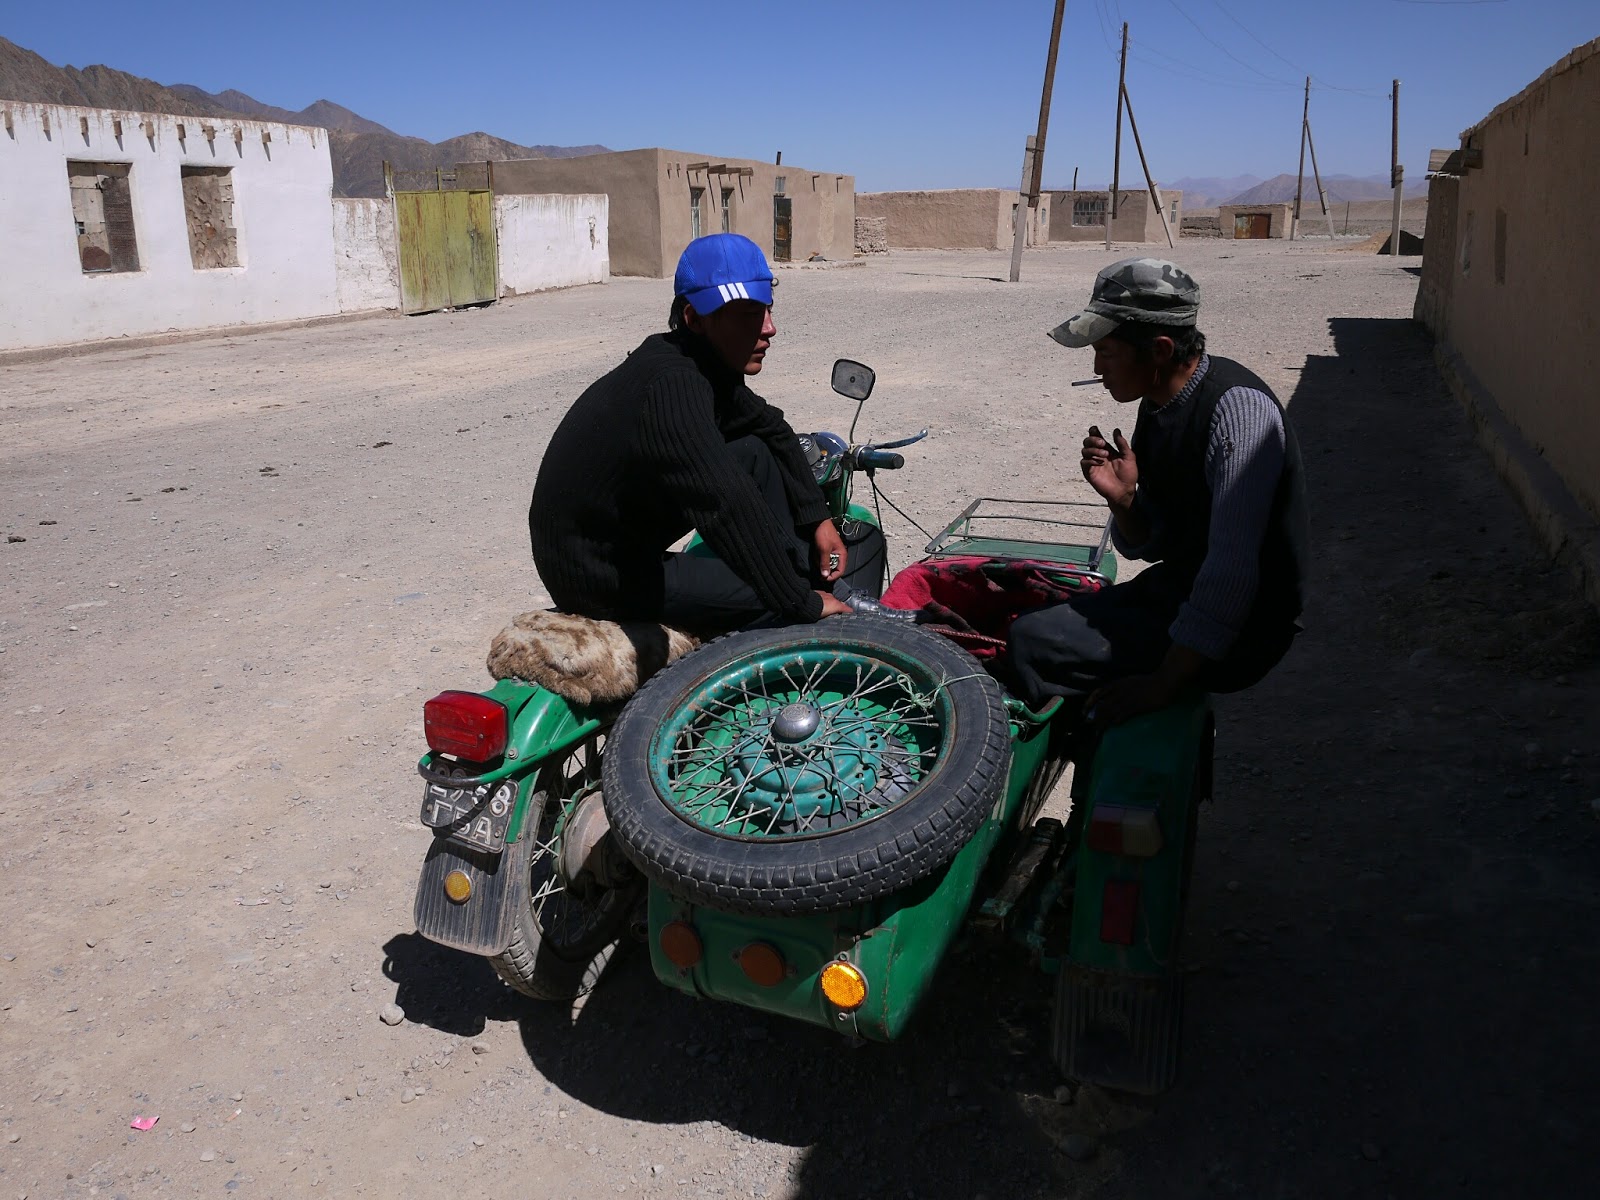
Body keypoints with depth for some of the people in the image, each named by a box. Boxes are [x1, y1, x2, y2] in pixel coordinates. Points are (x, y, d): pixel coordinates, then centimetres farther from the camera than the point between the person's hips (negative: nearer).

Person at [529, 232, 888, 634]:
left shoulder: (708, 366, 2)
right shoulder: (670, 387, -28)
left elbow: (771, 427, 18)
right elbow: (726, 508, -36)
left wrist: (819, 520, 11)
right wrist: (803, 605, -29)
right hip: (601, 576, -10)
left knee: (755, 451, 8)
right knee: (793, 608, -20)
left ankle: (825, 584, 8)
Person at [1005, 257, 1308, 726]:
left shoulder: (1237, 407, -22)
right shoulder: (1158, 406, 5)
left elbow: (1232, 571, -26)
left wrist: (1164, 683, -25)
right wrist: (1122, 499, -9)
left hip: (1237, 631, -9)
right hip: (1177, 592, 9)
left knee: (1030, 641, -17)